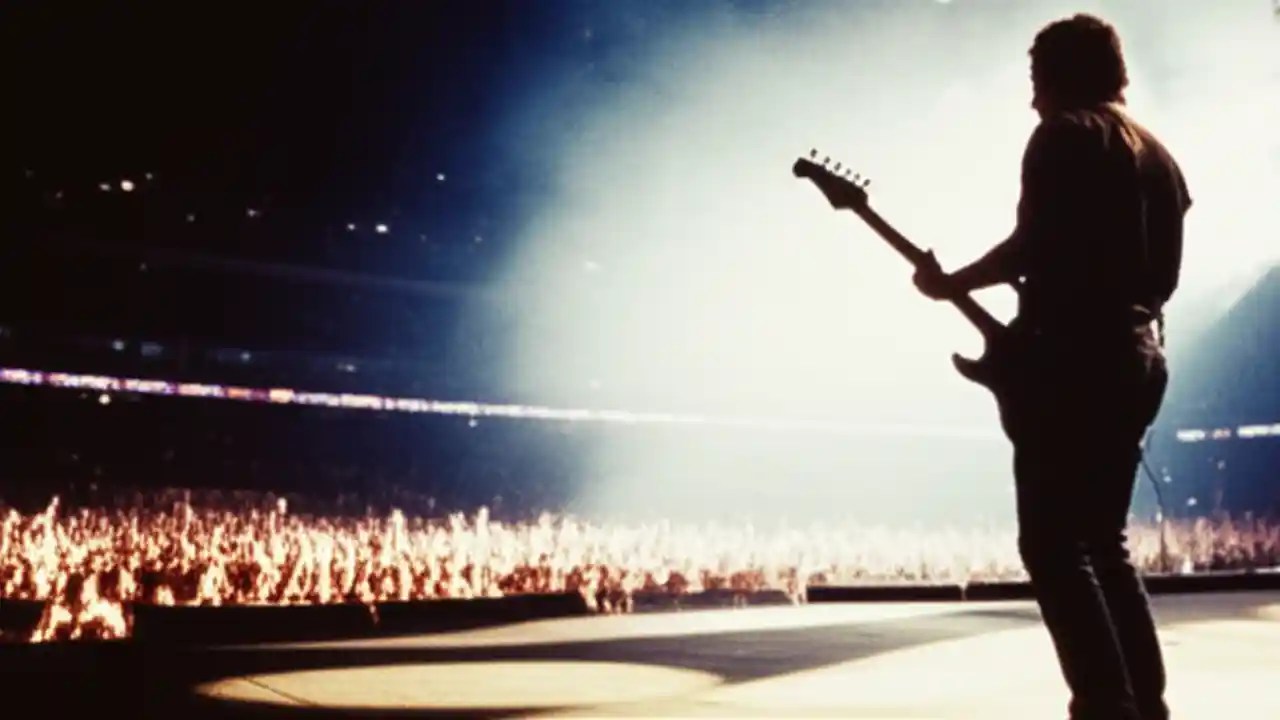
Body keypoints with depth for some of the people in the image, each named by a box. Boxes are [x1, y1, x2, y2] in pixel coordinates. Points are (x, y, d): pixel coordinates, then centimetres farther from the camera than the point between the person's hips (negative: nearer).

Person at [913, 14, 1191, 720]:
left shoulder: (1063, 137, -3)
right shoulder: (1159, 155, 21)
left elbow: (1031, 244, -14)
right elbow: (1162, 274, 20)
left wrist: (948, 285, -3)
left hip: (1069, 359, -9)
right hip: (1139, 358, 9)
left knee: (1053, 547, -6)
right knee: (1105, 544, 15)